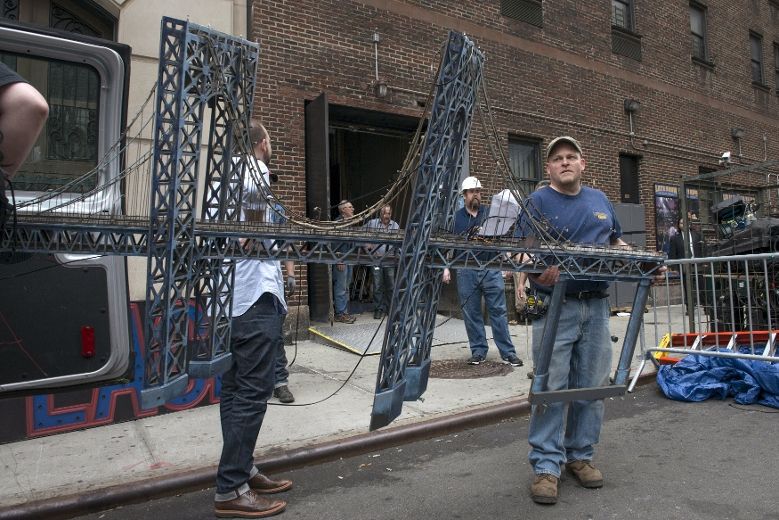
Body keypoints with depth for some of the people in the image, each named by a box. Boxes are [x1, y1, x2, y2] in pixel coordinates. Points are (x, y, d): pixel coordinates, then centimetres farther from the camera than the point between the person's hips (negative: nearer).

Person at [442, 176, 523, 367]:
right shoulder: (456, 217, 10)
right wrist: (446, 268, 2)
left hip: (491, 269, -1)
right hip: (466, 271, 1)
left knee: (499, 311, 0)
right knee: (471, 314, 6)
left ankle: (508, 352, 5)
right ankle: (478, 351, 17)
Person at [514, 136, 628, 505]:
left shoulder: (600, 200, 16)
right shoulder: (538, 202, -1)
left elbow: (616, 242, 26)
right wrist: (539, 270, -32)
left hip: (596, 306, 5)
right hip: (555, 307, -5)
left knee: (592, 385, 10)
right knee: (552, 387, -4)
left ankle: (580, 455, 24)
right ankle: (546, 465, 5)